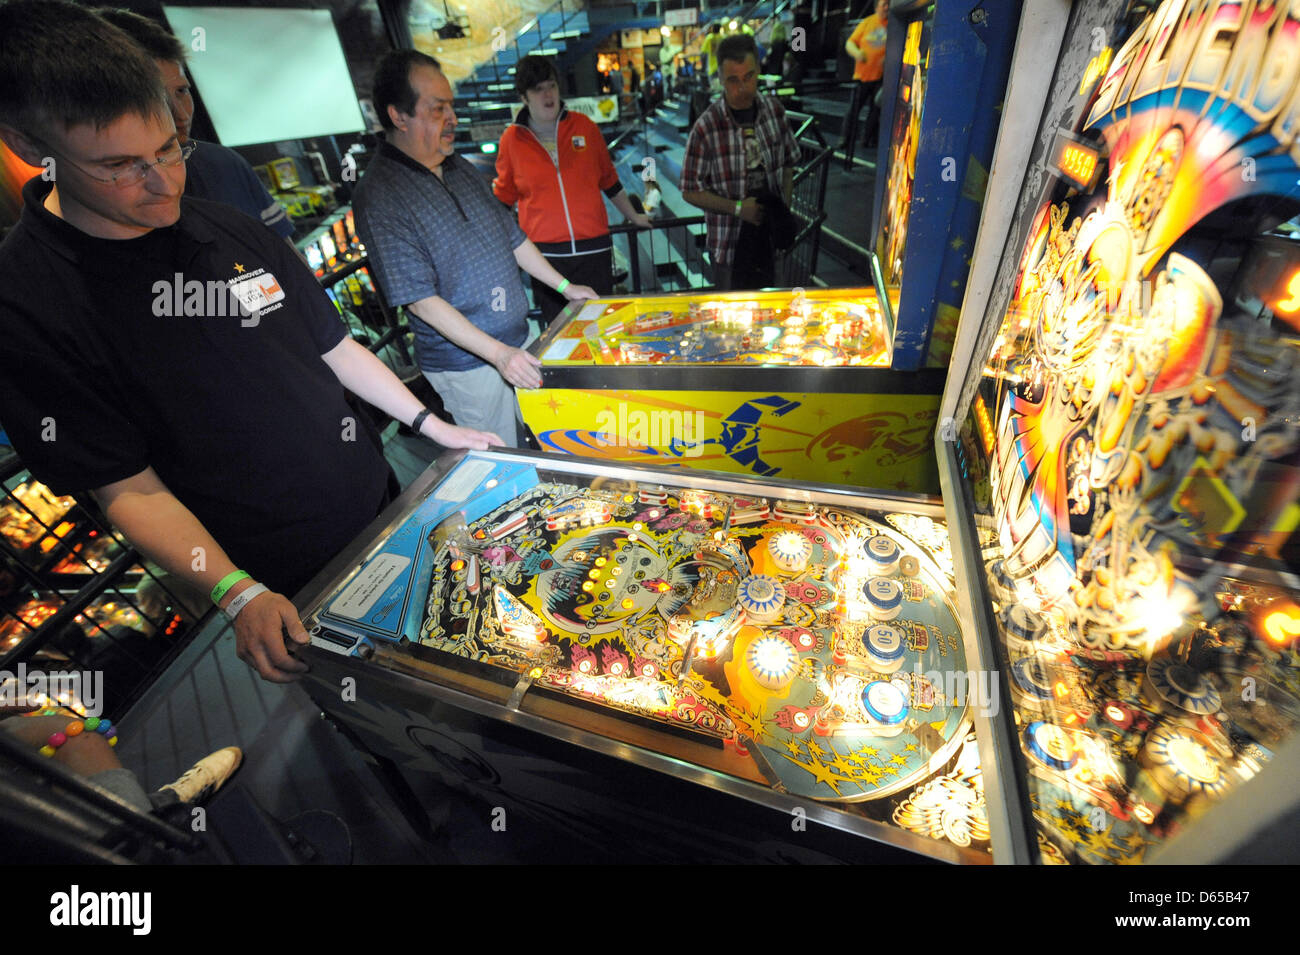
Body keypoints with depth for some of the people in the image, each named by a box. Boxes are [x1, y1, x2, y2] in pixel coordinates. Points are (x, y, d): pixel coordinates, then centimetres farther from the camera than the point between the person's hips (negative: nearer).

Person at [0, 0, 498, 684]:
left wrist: (434, 427, 5)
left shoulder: (234, 232, -1)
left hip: (379, 501, 5)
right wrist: (239, 596, -23)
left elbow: (335, 349, 6)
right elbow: (129, 489, -14)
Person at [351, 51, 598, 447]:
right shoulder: (378, 198, -17)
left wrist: (564, 287, 16)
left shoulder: (461, 169, 8)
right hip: (466, 361, -7)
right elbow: (421, 300, -22)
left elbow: (512, 237, 17)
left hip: (519, 338, 8)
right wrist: (498, 353, -27)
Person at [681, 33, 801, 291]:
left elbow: (789, 162, 13)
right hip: (730, 241, -4)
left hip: (771, 233, 4)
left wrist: (784, 209, -3)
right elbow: (691, 191, -10)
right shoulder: (706, 127, -13)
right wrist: (738, 208, -18)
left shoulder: (774, 109, 1)